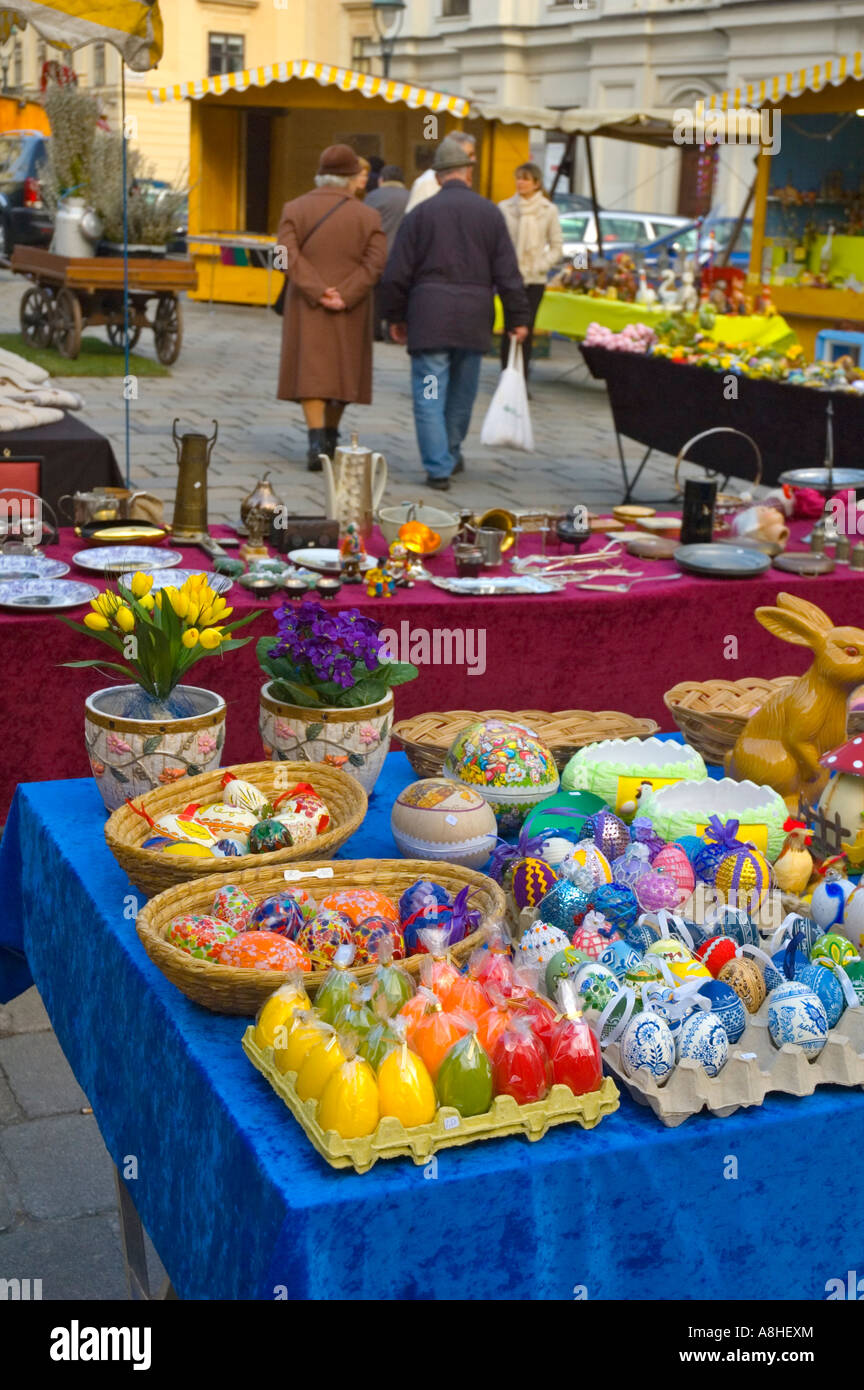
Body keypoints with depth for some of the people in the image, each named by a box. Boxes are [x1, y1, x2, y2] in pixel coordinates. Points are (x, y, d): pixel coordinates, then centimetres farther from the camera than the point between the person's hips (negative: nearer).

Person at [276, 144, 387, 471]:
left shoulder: (294, 209, 0)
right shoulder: (368, 216, 0)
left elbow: (287, 254, -12)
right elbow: (376, 263, -10)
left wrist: (317, 292, -16)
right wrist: (345, 296, -15)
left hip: (307, 308, -1)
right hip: (351, 313, 1)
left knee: (311, 370, 2)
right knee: (342, 369, 15)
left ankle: (317, 441, -13)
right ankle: (330, 437, 27)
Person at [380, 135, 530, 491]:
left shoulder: (421, 214, 1)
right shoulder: (490, 213, 4)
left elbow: (396, 274, 1)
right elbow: (508, 273, 4)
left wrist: (395, 316, 12)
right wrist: (517, 318, 9)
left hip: (429, 318, -2)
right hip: (474, 321, 2)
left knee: (430, 396, -1)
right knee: (462, 394, 17)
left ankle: (438, 468, -8)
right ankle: (451, 456, 31)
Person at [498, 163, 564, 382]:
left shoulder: (549, 210, 3)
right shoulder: (505, 207, 2)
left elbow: (557, 247, 6)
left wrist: (540, 266, -7)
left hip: (535, 279, 0)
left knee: (527, 329, 0)